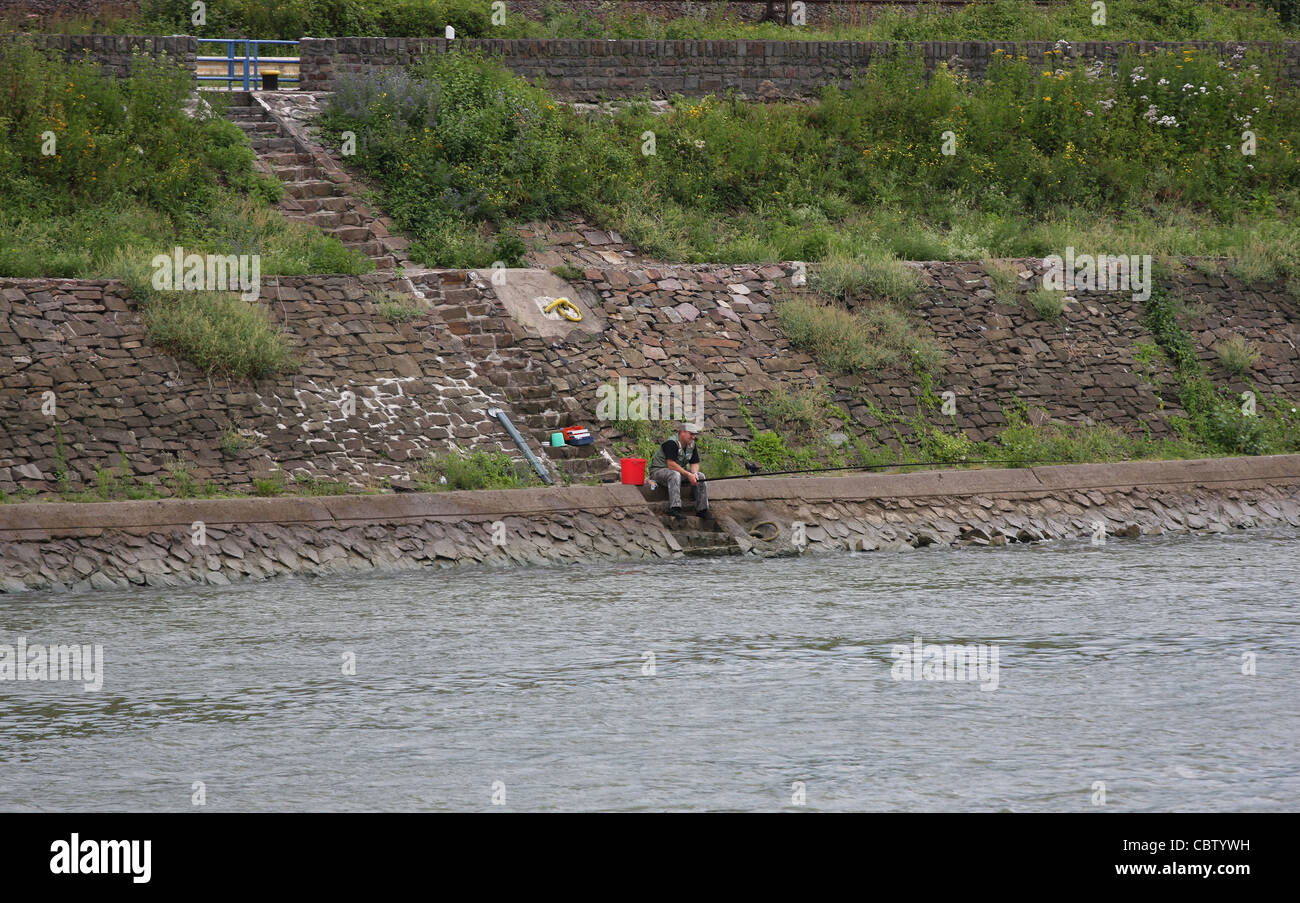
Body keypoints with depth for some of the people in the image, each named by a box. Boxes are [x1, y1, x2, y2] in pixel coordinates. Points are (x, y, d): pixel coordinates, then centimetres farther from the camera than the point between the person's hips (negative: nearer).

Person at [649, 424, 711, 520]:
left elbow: (694, 464, 6)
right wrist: (688, 475, -32)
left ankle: (702, 509, -5)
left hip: (680, 471, 8)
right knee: (675, 474, -39)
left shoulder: (691, 444, 3)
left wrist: (694, 474, -18)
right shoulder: (671, 443, -23)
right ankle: (674, 508, -44)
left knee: (700, 476, -8)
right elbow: (671, 465, -31)